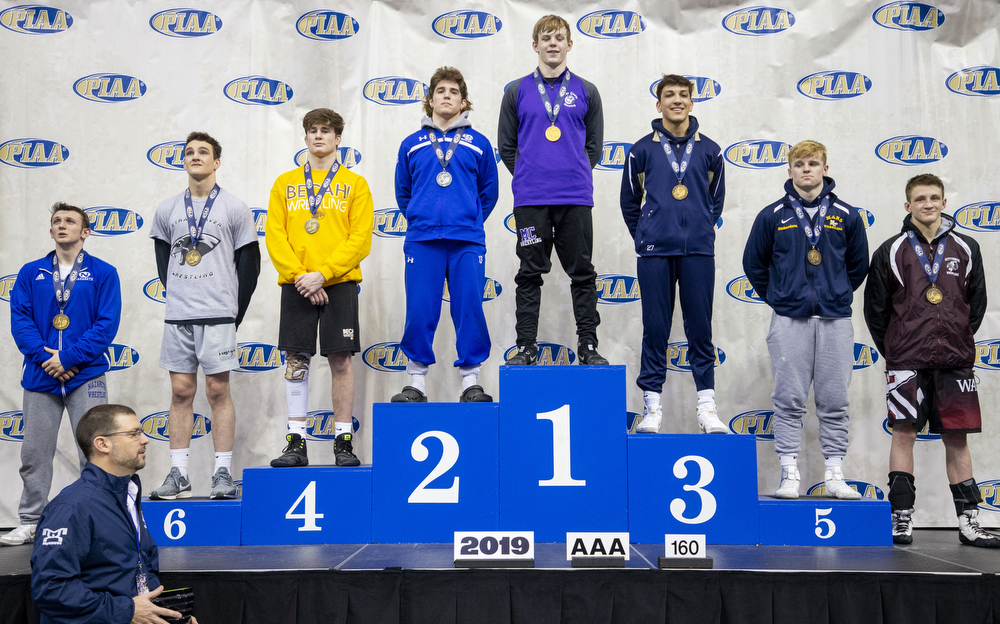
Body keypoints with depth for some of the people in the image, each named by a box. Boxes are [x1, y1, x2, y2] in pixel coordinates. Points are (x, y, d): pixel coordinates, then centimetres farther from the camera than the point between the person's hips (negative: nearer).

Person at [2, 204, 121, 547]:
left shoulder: (103, 273, 1)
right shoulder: (31, 273, 10)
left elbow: (107, 324, -7)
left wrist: (67, 358, -14)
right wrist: (45, 357, -13)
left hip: (86, 376, -3)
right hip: (39, 376, 3)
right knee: (34, 453, 9)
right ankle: (29, 523, 22)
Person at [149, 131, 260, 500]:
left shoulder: (234, 208, 1)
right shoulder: (167, 210, 10)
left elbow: (250, 263, 3)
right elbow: (163, 257, 20)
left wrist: (236, 312, 1)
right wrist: (176, 294, 11)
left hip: (218, 316, -3)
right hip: (176, 317, 3)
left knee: (218, 390, -2)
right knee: (181, 391, 5)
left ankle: (223, 474, 4)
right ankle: (178, 474, 10)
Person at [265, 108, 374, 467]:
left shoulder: (355, 184, 6)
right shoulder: (284, 184, 12)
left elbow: (360, 240, -4)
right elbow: (275, 236, 4)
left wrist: (323, 274, -14)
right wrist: (299, 275, -10)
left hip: (340, 283, -2)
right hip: (295, 285, 2)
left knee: (340, 360, -1)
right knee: (296, 360, 3)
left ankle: (343, 441, 7)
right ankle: (296, 443, 9)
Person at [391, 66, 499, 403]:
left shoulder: (478, 144, 10)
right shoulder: (412, 144, 13)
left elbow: (488, 192, 15)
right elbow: (402, 192, 18)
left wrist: (469, 223, 11)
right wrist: (419, 221, 12)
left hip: (467, 242, 0)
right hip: (422, 241, 1)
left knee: (470, 310, -1)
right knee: (420, 312, 0)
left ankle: (471, 381, 9)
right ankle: (416, 383, 10)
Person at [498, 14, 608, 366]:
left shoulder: (586, 92, 10)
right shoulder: (517, 92, 8)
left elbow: (594, 145, 14)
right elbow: (506, 146, 11)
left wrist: (576, 175, 8)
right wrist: (529, 176, 7)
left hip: (576, 198, 1)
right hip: (531, 199, 0)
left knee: (583, 274, 4)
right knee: (530, 275, 4)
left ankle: (588, 346, 12)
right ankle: (527, 347, 11)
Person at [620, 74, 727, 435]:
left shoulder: (709, 150, 9)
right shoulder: (642, 150, 6)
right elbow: (629, 201, 13)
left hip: (698, 251, 1)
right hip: (654, 253, -1)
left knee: (700, 327, 3)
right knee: (655, 329, 2)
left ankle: (706, 406, 10)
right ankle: (652, 405, 9)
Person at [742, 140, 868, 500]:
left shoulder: (846, 216, 7)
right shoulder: (772, 216, 4)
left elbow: (858, 265, 17)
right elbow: (754, 264, 12)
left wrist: (837, 294, 13)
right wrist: (776, 297, 10)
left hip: (835, 320, 1)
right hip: (789, 321, -1)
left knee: (834, 402, 4)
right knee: (789, 401, -1)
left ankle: (835, 474, 12)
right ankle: (789, 474, 5)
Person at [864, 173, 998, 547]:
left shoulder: (966, 249, 9)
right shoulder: (891, 251, 3)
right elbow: (875, 308, 6)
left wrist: (958, 341, 11)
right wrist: (892, 349, 5)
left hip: (955, 360, 2)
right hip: (907, 361, -2)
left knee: (957, 437, 6)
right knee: (904, 432, -3)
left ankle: (969, 523, 13)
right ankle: (901, 519, 3)